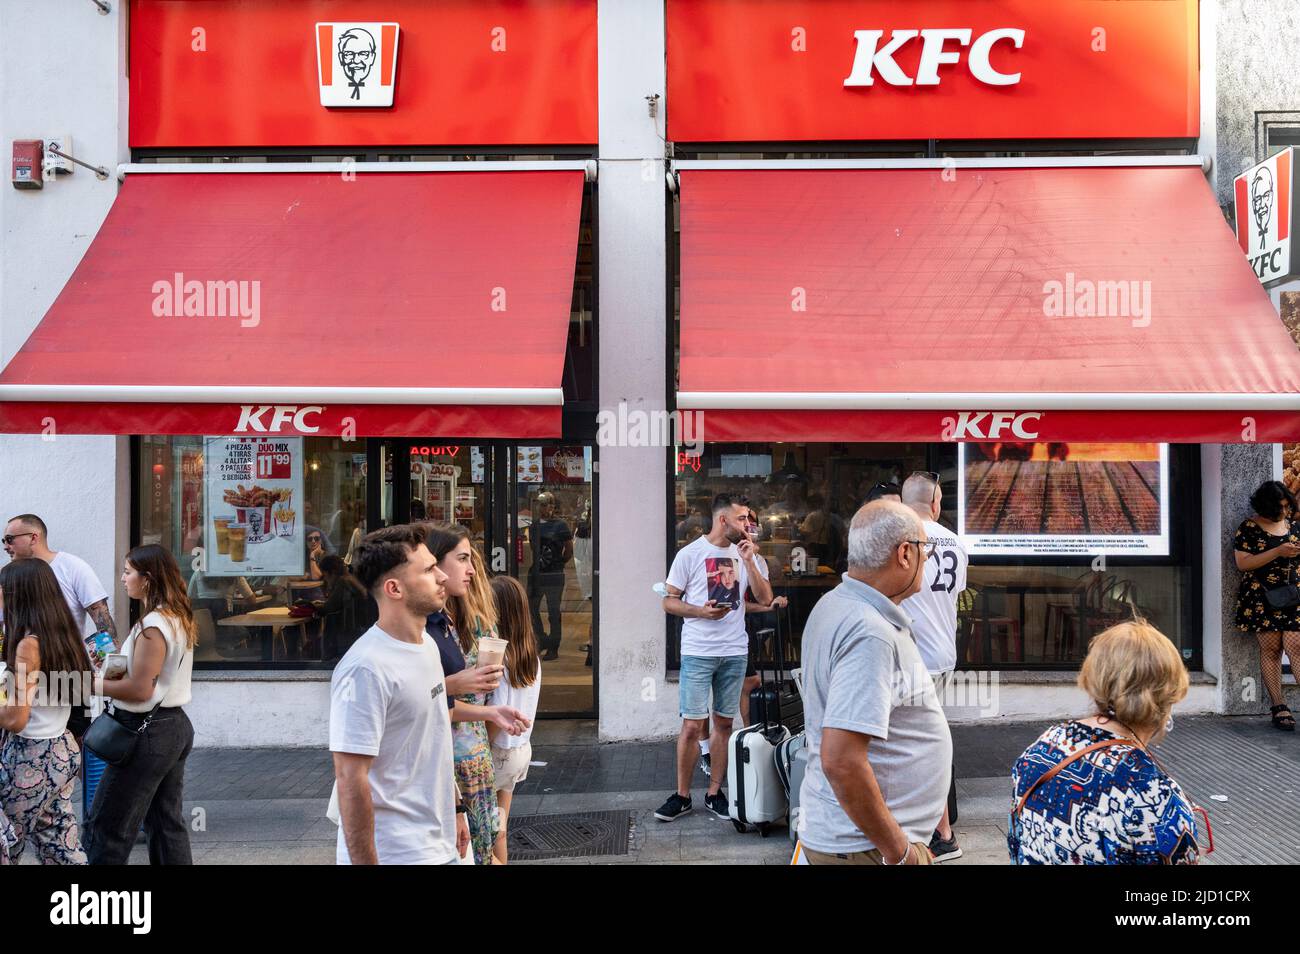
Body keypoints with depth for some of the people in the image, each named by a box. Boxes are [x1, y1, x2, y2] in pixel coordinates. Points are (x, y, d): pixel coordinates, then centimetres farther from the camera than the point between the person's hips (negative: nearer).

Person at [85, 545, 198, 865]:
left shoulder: (153, 625, -20)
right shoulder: (179, 618, 8)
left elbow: (139, 690, -22)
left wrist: (94, 685, -11)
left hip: (148, 732, -9)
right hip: (175, 726, 9)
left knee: (105, 826, 1)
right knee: (167, 820, 15)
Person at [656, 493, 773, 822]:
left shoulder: (747, 553, 7)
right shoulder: (690, 554, -4)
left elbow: (765, 598, 0)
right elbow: (669, 601, -2)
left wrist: (748, 562, -10)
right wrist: (701, 611, -18)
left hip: (734, 652, 4)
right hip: (698, 652, -4)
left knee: (724, 723, 9)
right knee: (693, 725, -4)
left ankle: (714, 793, 19)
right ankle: (682, 796, 9)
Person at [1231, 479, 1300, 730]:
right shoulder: (1249, 528, -3)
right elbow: (1242, 563, -10)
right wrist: (1278, 552, -15)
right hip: (1262, 599, -3)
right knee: (1270, 650, -1)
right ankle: (1279, 708, 3)